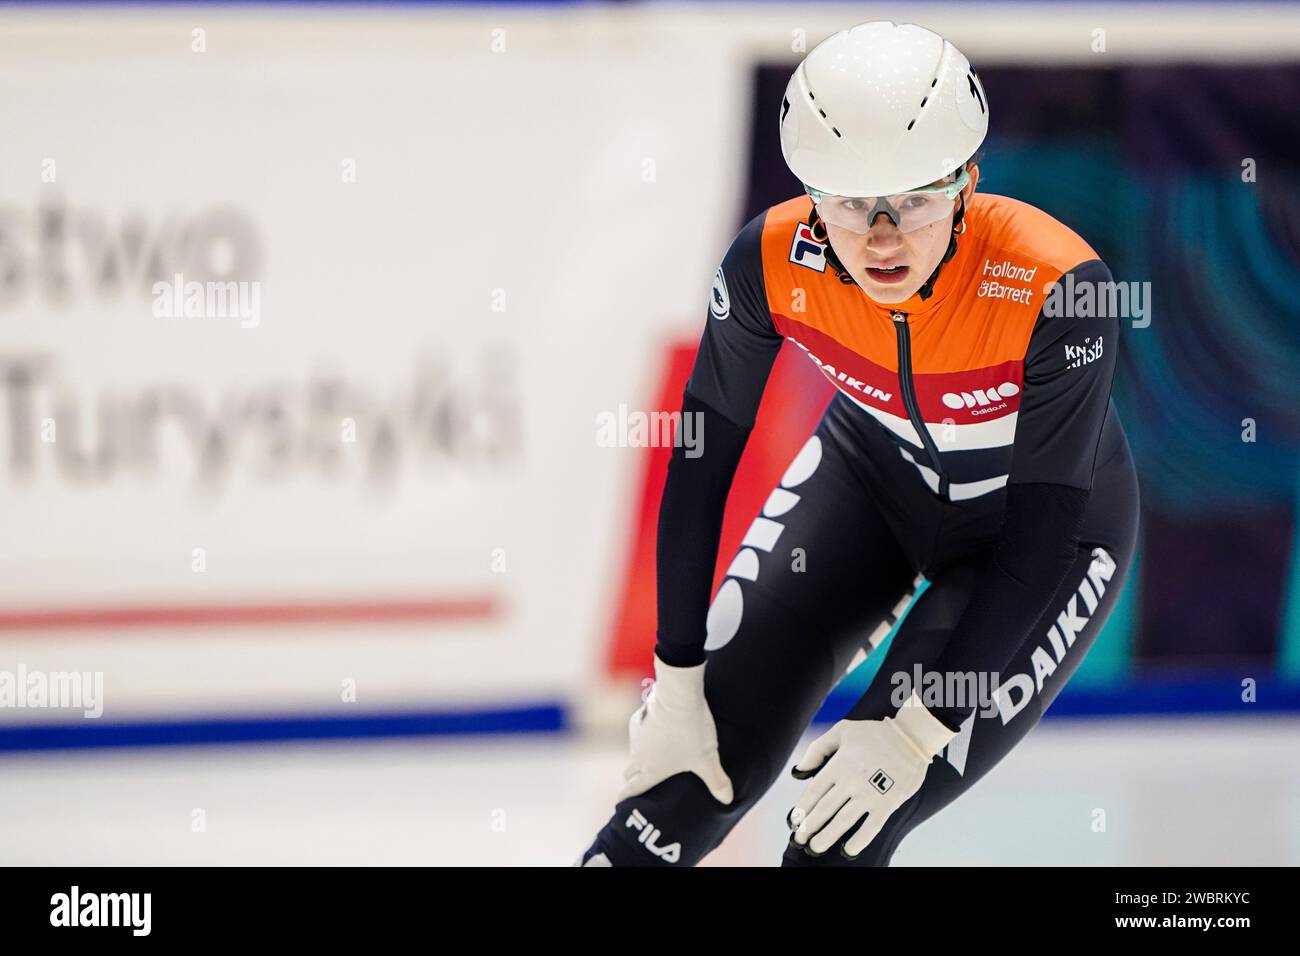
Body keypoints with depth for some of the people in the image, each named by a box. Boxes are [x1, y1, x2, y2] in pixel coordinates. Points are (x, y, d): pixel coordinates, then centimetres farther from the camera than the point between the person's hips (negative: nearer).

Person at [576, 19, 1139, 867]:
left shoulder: (1056, 287, -36)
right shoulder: (775, 260, -26)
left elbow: (1043, 536, -28)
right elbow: (702, 459, -14)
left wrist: (917, 730, -27)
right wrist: (676, 683, -15)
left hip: (1040, 525, -3)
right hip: (872, 474, 3)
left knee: (841, 832, -13)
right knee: (701, 764, -7)